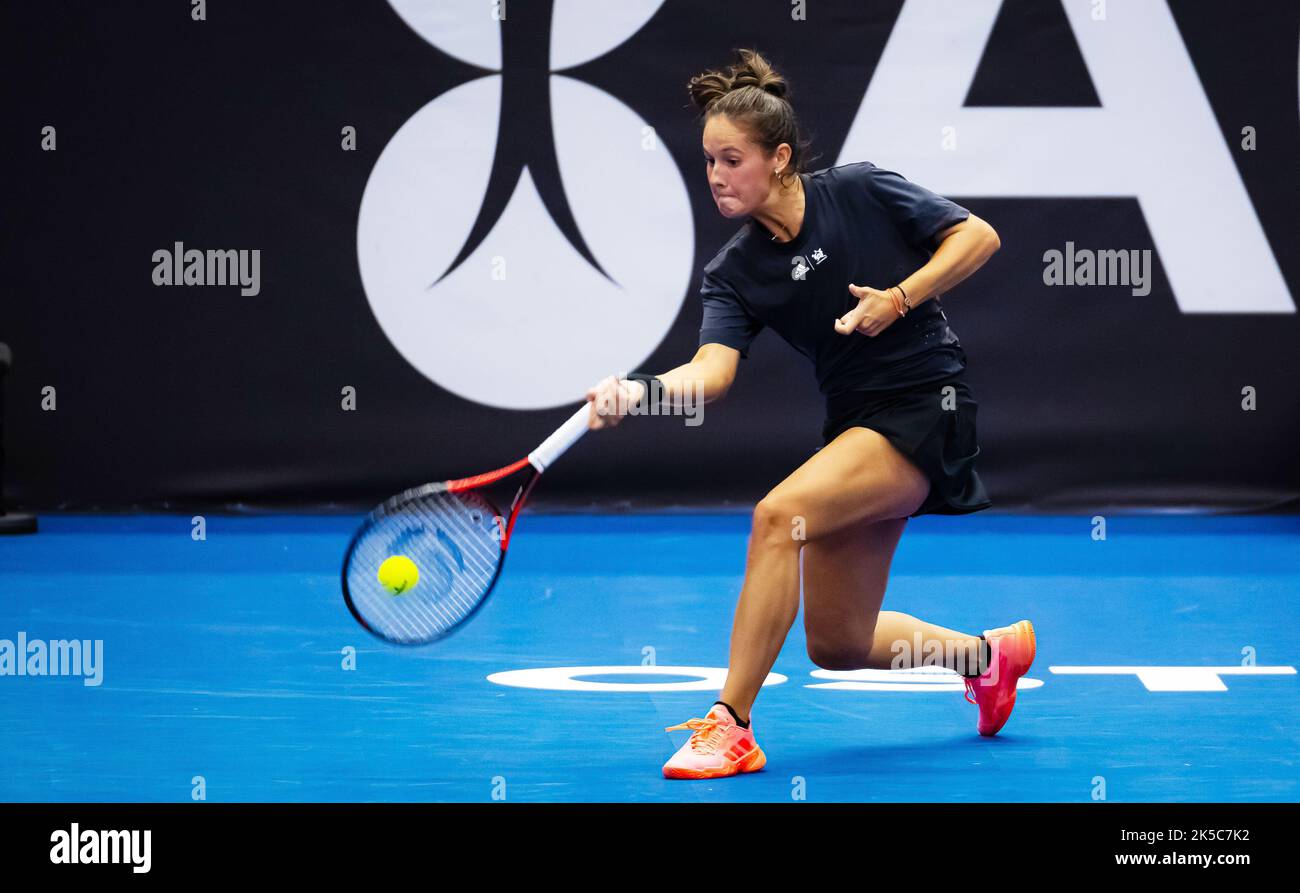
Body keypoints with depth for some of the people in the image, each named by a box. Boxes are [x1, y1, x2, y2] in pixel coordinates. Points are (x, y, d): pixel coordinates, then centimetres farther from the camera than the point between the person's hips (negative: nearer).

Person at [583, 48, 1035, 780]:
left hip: (927, 407, -6)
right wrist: (639, 391, -36)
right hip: (856, 423, 6)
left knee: (779, 515, -28)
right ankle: (989, 653, 37)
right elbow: (713, 370, -16)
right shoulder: (734, 273, 0)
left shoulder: (861, 192, -8)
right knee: (836, 643, 9)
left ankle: (732, 726, -22)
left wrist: (900, 299, -17)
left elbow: (978, 237, -5)